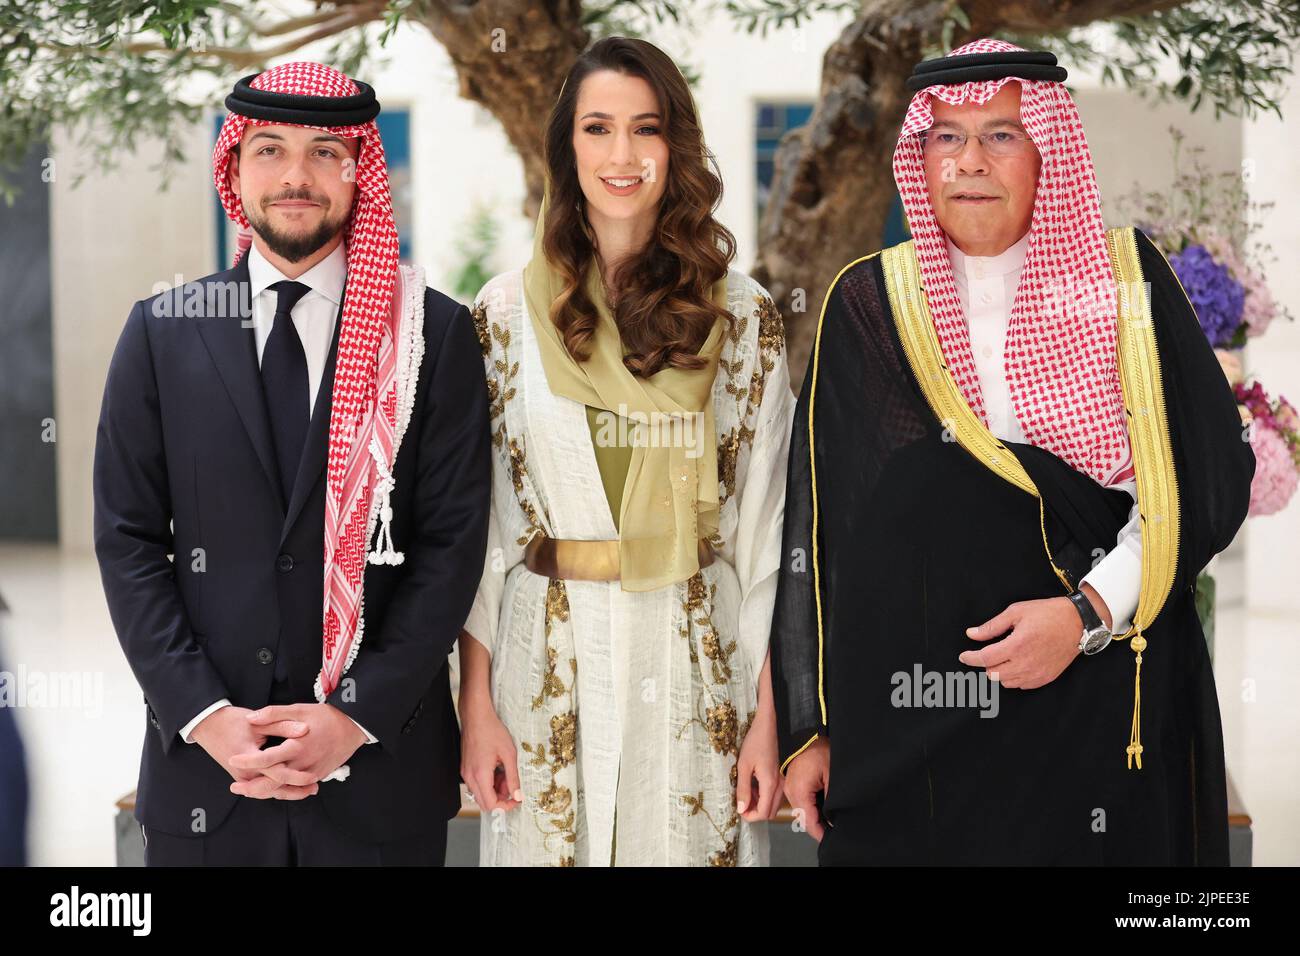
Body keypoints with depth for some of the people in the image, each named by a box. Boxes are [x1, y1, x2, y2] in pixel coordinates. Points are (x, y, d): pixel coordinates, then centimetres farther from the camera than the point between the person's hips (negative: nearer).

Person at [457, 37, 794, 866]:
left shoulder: (743, 316, 1)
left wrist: (768, 711, -3)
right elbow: (479, 519, 2)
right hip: (546, 664, 0)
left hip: (695, 666, 0)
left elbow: (766, 524, 1)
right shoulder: (507, 311, 1)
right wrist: (476, 705, -2)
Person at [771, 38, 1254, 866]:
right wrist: (811, 727, 1)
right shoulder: (869, 304, 3)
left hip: (1100, 709, 0)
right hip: (906, 724, 1)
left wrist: (1091, 612, -16)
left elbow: (1210, 479, -3)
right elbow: (820, 521, 3)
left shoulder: (1127, 280, 1)